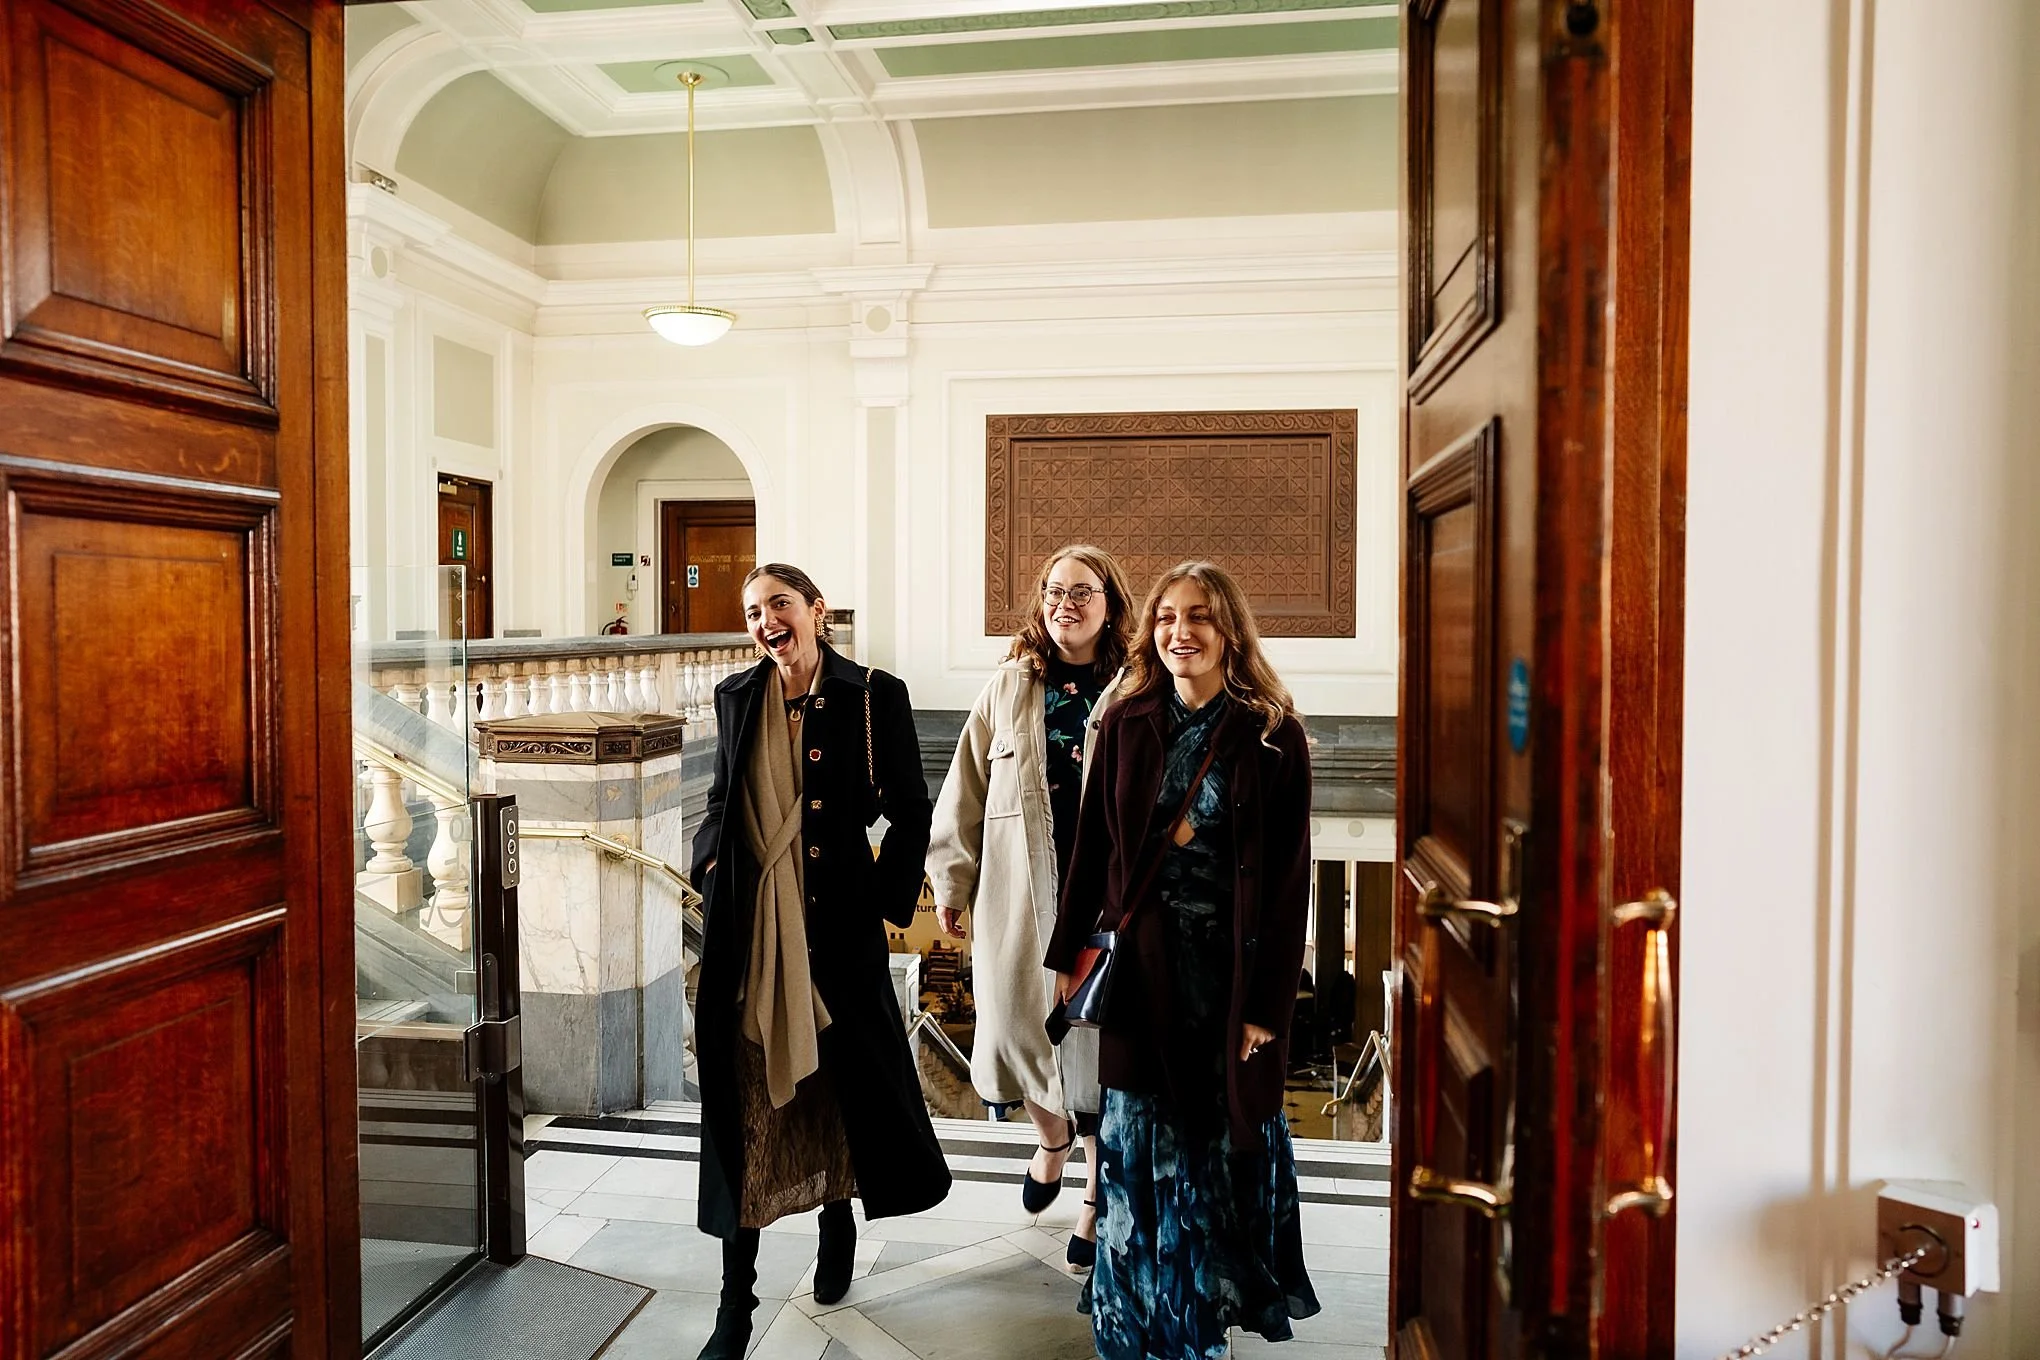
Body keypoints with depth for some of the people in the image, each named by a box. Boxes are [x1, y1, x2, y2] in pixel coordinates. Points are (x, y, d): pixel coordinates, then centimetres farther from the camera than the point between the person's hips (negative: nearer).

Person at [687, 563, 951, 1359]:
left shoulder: (874, 697, -6)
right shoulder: (736, 697, 6)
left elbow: (911, 812, -1)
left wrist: (883, 903, -5)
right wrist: (710, 861, 2)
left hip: (836, 923, -2)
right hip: (746, 927, 3)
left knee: (843, 1076, 14)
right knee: (743, 1093, 5)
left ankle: (838, 1221, 42)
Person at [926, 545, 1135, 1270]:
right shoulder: (1009, 687, 5)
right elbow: (966, 791, 9)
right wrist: (952, 881, 10)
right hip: (1018, 897, 3)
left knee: (1096, 1043, 5)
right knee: (1014, 1029, 10)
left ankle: (1097, 1197, 27)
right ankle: (1052, 1133, 44)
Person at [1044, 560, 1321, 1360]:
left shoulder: (1273, 738, -6)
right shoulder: (1126, 725, 1)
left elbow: (1290, 881, -6)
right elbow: (1093, 847, 4)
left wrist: (1268, 1001, -8)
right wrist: (1069, 953, 2)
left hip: (1233, 972, -2)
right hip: (1142, 969, 2)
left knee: (1227, 1141, 11)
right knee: (1142, 1144, 10)